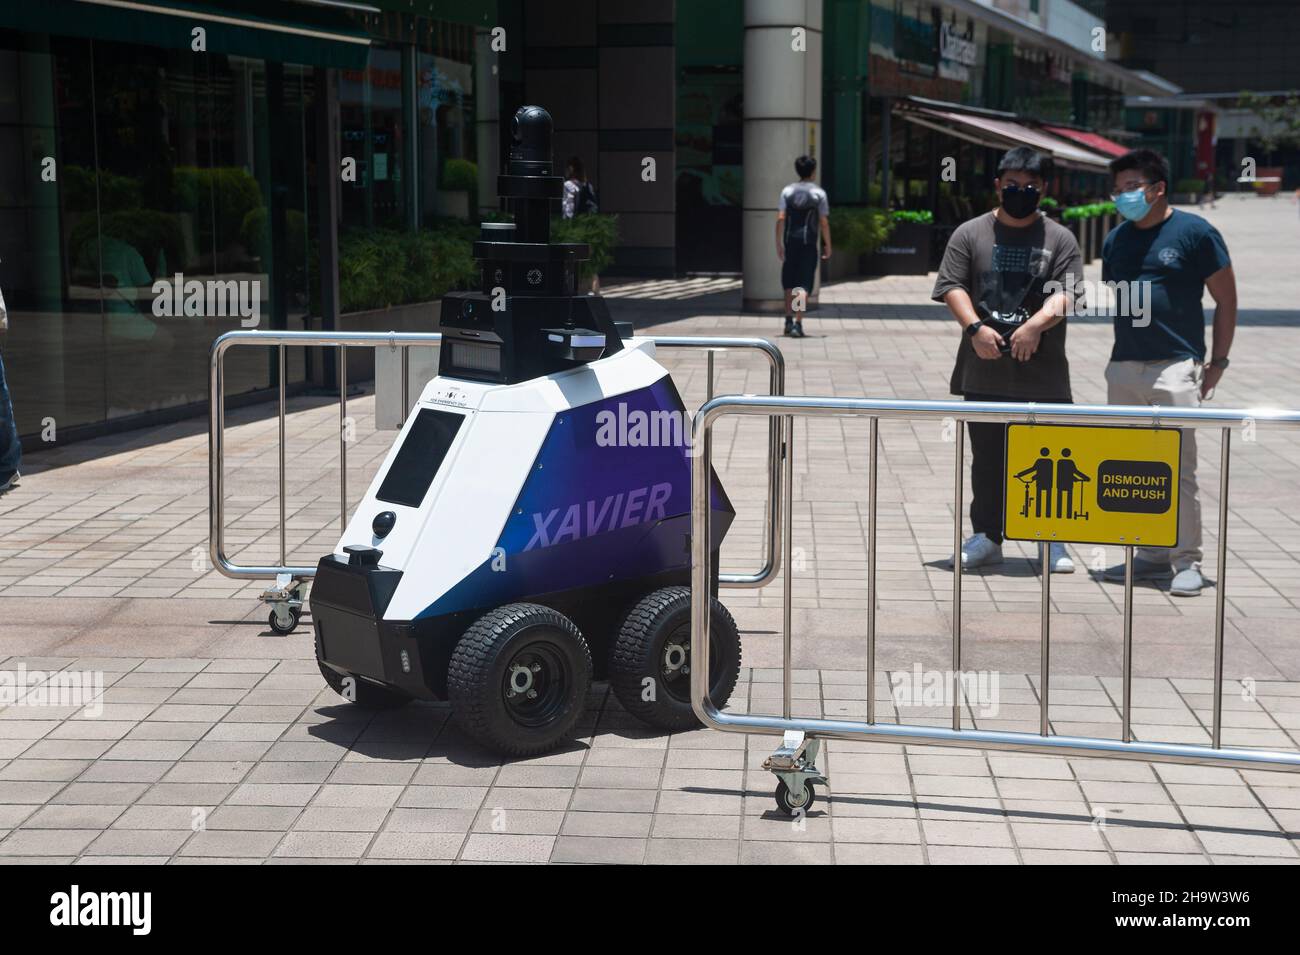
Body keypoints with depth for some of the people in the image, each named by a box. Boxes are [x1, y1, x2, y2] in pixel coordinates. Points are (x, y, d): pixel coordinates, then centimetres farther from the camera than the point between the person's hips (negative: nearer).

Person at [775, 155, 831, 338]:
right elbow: (824, 222, -5)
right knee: (804, 285, -3)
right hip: (809, 242, -3)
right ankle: (797, 323, -11)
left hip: (790, 242, 3)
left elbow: (780, 218, -4)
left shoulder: (787, 191, 3)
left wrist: (778, 244, 0)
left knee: (789, 283, 17)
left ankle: (789, 321, 20)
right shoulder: (819, 193, -2)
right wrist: (827, 245, 3)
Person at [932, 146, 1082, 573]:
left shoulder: (1060, 239, 6)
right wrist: (975, 327, -19)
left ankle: (1053, 539, 14)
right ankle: (986, 537, 20)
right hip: (984, 373, 1)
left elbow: (1064, 294, -6)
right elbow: (953, 287, -2)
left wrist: (1037, 322, -24)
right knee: (987, 460, 9)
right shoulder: (970, 234, 8)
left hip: (1043, 375, -1)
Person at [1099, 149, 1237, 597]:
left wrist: (1218, 361, -1)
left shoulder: (1194, 232, -3)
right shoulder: (1116, 239, 13)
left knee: (1178, 469, -8)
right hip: (1123, 369, 6)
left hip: (1175, 367, -6)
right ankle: (1152, 556, 18)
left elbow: (1226, 299, 1)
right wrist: (1123, 350, 14)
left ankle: (1187, 562, 0)